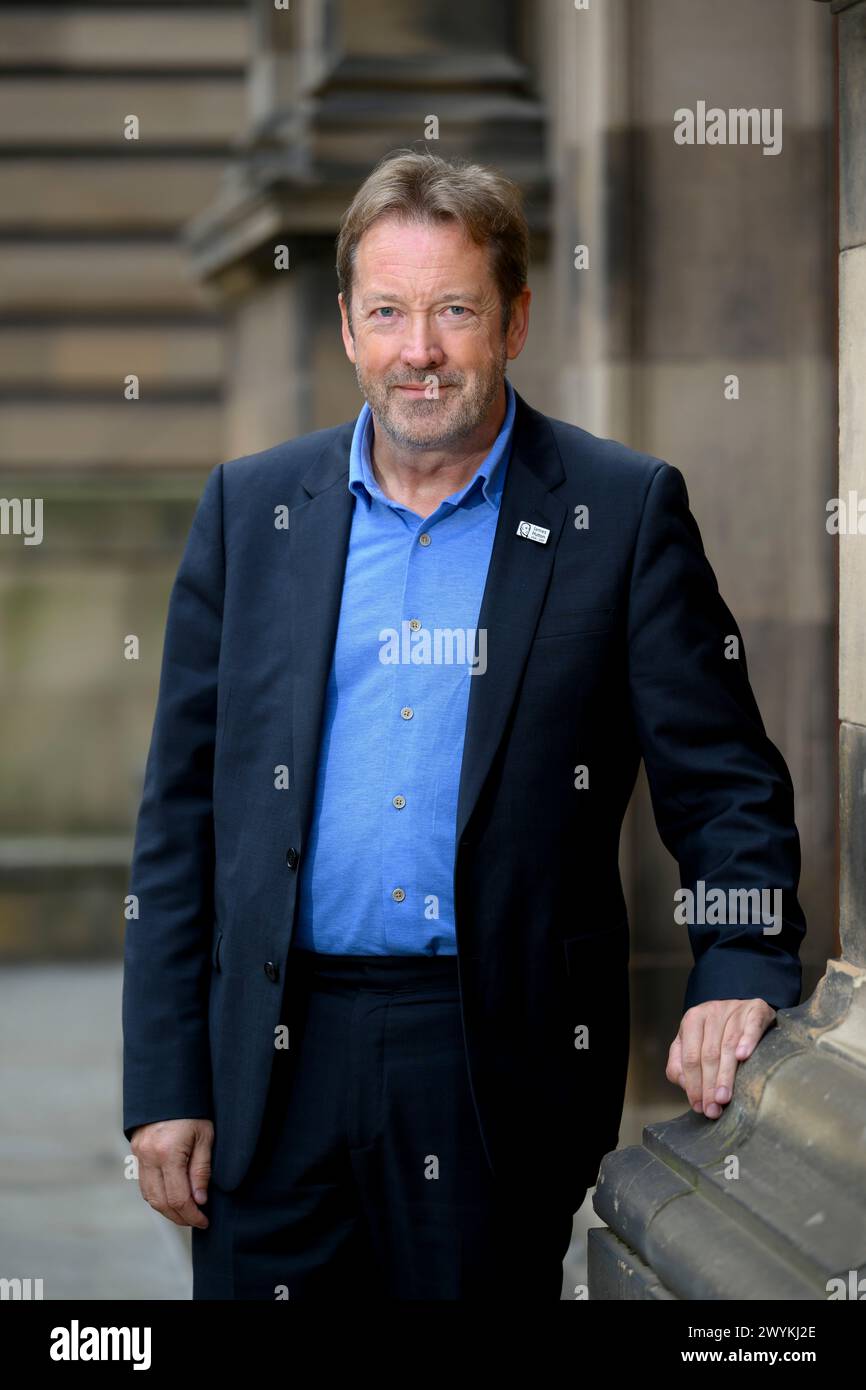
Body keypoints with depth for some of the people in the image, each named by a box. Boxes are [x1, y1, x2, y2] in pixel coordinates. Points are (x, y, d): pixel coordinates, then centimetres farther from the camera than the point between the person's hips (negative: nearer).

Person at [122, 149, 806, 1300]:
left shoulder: (624, 509, 0)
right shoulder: (248, 509, 8)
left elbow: (726, 784, -1)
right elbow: (181, 814, 8)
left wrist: (742, 975, -19)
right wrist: (166, 1080, 3)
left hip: (511, 1071, -2)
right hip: (277, 1068, 2)